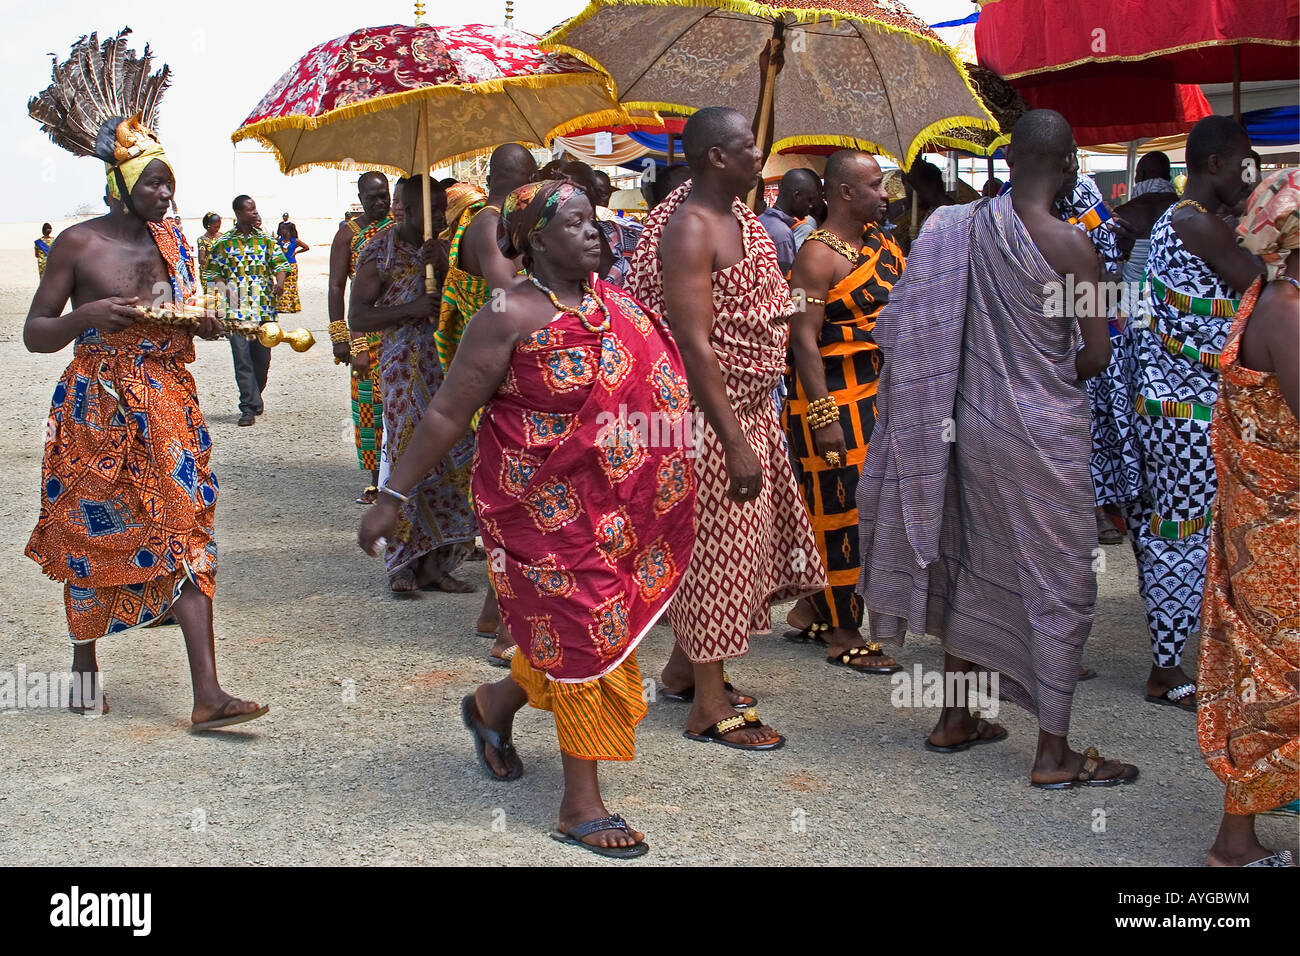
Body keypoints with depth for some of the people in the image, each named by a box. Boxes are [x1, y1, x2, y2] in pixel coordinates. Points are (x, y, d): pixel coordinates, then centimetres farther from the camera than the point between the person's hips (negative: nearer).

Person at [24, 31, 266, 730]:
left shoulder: (174, 243, 9)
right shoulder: (77, 244, -6)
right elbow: (34, 334, -4)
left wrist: (205, 326, -3)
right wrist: (89, 316, -23)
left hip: (169, 406, 4)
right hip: (97, 410, -3)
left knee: (187, 534, -4)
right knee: (92, 540, 8)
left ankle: (207, 696, -7)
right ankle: (84, 662, 33)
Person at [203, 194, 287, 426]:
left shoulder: (265, 239, 10)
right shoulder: (223, 242, 5)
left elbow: (280, 262, 7)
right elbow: (212, 271, 9)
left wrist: (279, 282, -13)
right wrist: (223, 287, -9)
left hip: (265, 308, 2)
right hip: (237, 309, -2)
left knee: (263, 356, 7)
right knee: (242, 357, -8)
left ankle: (254, 396, 31)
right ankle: (249, 407, -4)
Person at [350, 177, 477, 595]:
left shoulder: (441, 249, 14)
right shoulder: (380, 253, -1)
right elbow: (356, 317, -7)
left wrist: (443, 268, -9)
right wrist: (412, 309, -17)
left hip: (445, 366, 5)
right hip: (404, 368, -5)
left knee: (450, 459, 0)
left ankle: (434, 563, 7)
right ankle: (404, 566, 1)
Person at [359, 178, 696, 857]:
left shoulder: (617, 302, 6)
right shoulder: (511, 316, -13)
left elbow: (661, 387, 17)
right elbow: (447, 413, -11)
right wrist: (392, 495, -12)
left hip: (615, 505, 7)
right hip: (543, 502, -6)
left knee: (583, 628, 13)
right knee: (584, 631, -4)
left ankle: (495, 705, 43)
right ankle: (581, 806, 9)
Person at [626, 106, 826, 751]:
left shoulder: (738, 216, 11)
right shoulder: (689, 229, -20)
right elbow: (694, 345, -26)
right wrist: (733, 442, -28)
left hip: (749, 405, 10)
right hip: (710, 412, -10)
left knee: (735, 536, 17)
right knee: (717, 540, -3)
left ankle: (683, 668, 33)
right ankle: (709, 708, 9)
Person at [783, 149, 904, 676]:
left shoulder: (878, 243, 12)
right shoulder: (819, 254, -14)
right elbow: (804, 339, -19)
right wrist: (823, 416, -25)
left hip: (874, 394, 9)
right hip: (831, 396, -9)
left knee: (857, 506, 14)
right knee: (838, 510, -1)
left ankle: (810, 610, 28)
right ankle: (843, 635, 10)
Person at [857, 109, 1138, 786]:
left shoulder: (966, 226, 1)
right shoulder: (1069, 245, -16)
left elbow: (910, 331, 4)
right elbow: (1097, 352, -13)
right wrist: (1061, 375, 8)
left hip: (973, 419, 7)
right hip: (1042, 433, -6)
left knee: (979, 564, 19)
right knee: (1059, 583, 3)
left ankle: (954, 721, 30)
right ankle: (1054, 754, 9)